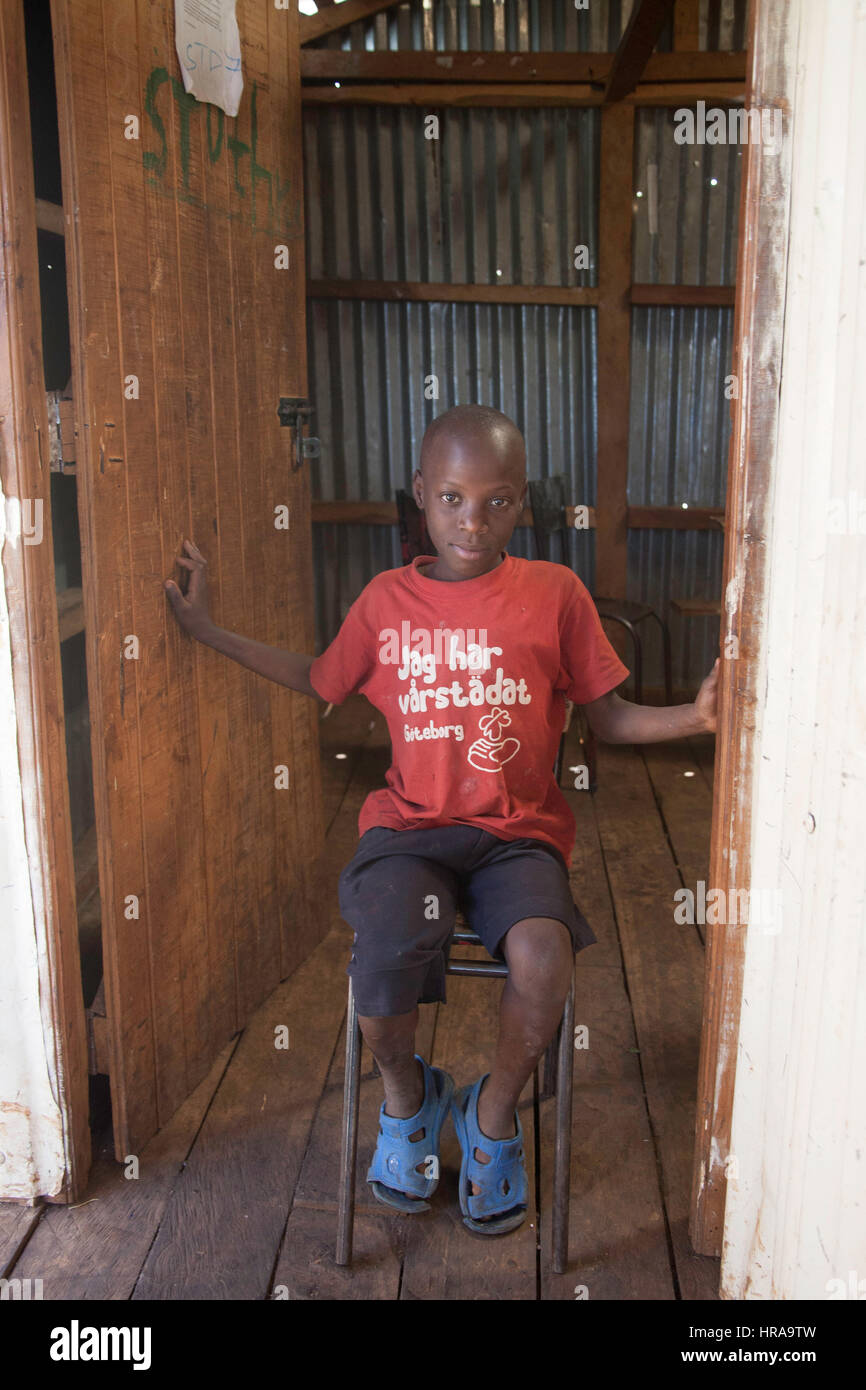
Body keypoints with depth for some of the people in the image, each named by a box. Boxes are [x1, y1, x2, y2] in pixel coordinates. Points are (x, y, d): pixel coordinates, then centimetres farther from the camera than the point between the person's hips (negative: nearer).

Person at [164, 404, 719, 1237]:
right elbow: (321, 681, 22)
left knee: (544, 957, -30)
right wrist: (210, 632, 20)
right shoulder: (386, 600, 5)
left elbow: (607, 718, 7)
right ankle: (405, 1096, 9)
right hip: (410, 827, 1)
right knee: (385, 954, -29)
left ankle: (493, 1112, 5)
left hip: (519, 833, 0)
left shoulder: (555, 592, 1)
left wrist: (696, 715, -11)